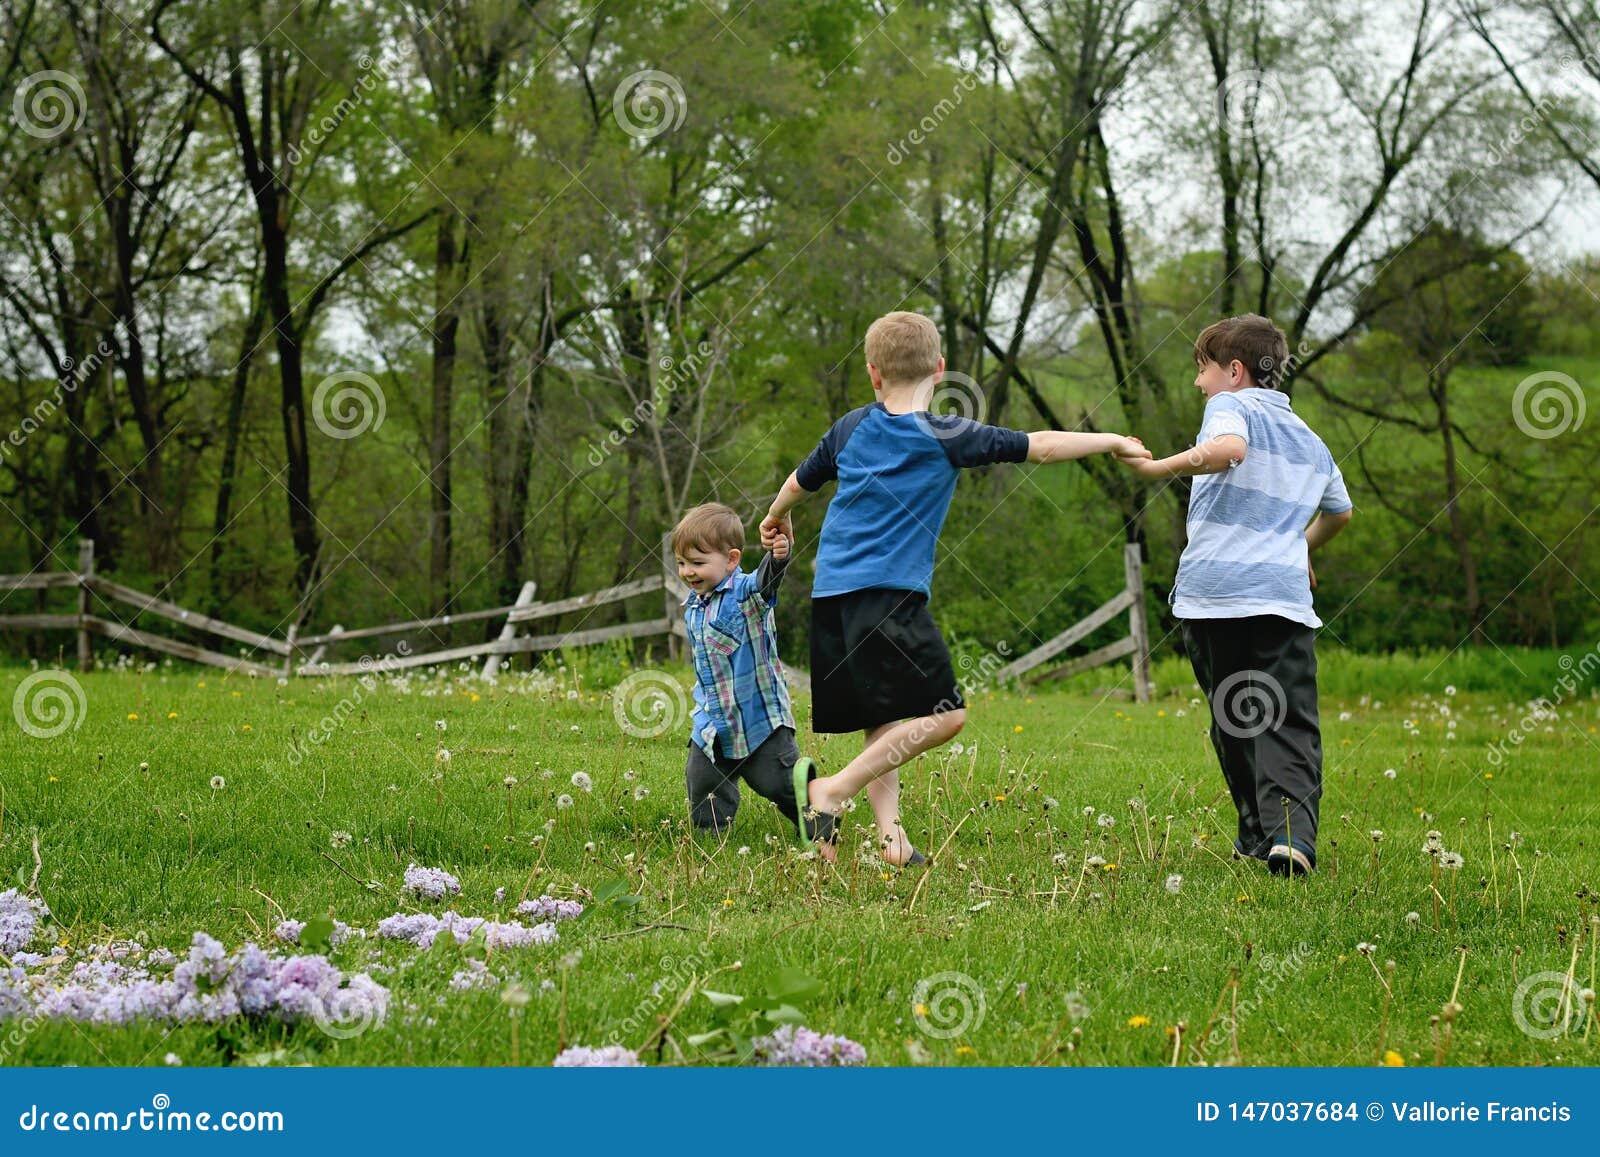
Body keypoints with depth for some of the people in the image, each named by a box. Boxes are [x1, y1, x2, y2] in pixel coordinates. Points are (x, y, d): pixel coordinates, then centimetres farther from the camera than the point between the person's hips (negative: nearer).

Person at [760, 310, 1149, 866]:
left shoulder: (852, 428, 13)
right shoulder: (946, 437, -1)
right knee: (944, 714, -8)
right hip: (889, 593, -7)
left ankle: (889, 831, 1)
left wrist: (777, 518, 51)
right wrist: (1114, 441, 17)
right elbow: (1041, 446, 3)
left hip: (830, 594, 7)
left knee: (881, 719, 14)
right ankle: (835, 789, -17)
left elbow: (800, 482, 29)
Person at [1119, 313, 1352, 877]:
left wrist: (1164, 467, -19)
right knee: (1288, 724, -5)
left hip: (1212, 591, -3)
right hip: (1284, 595, 3)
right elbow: (1339, 511, 41)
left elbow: (1229, 448, -23)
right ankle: (1290, 828, -26)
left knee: (1234, 722, 12)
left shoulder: (1232, 406, 3)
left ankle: (1258, 832, 17)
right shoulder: (1309, 440, 24)